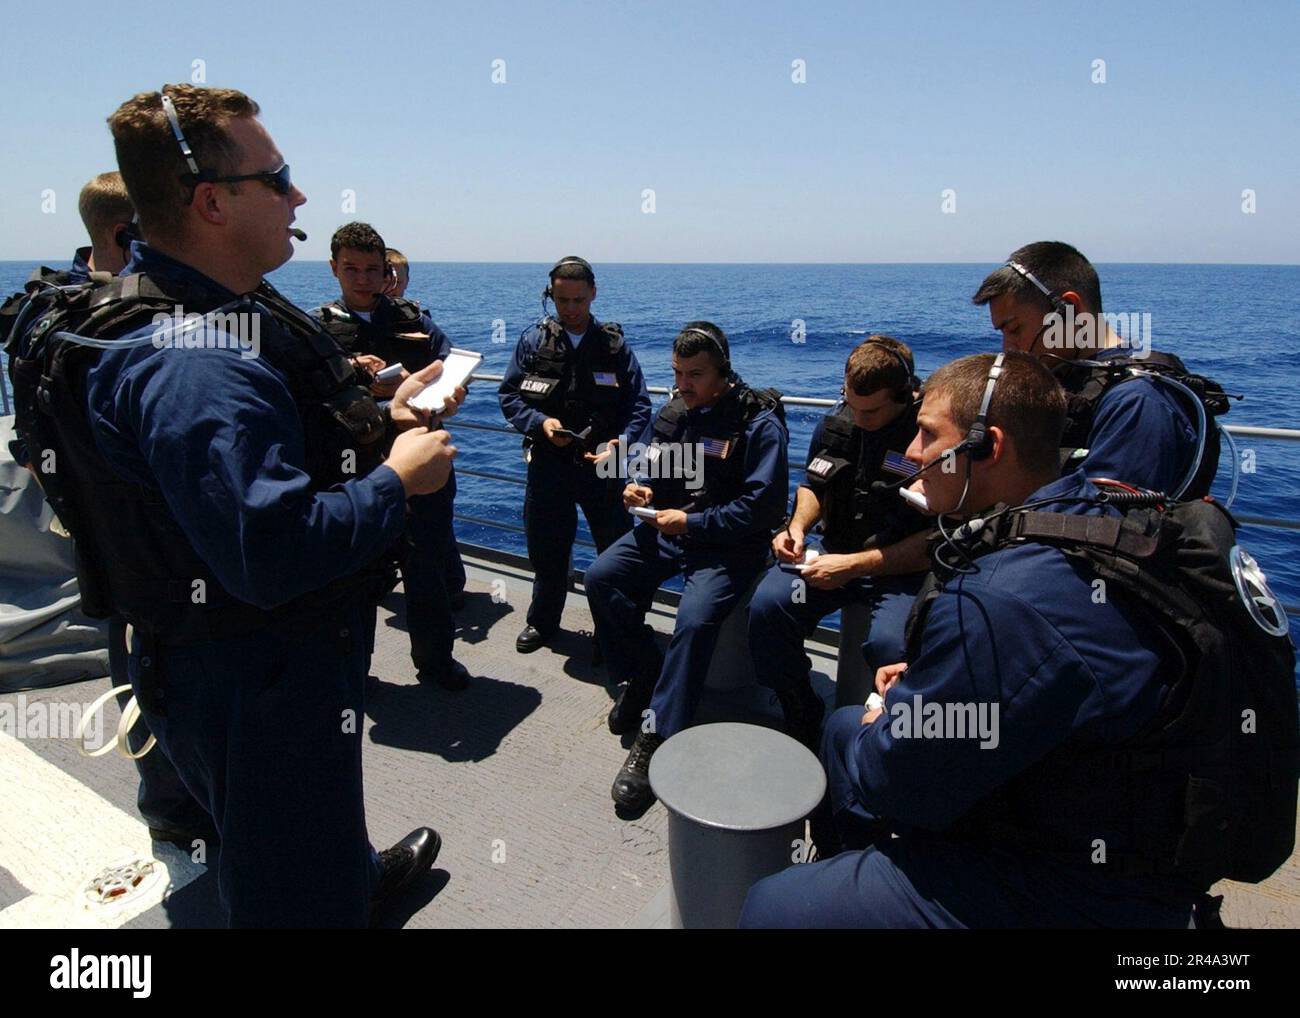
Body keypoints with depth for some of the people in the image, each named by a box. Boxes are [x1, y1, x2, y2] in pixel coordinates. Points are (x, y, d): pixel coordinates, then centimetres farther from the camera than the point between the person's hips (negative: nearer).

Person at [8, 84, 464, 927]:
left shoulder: (222, 310, 4)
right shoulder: (191, 362, -31)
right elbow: (274, 552, -38)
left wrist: (378, 418, 4)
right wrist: (397, 481, -24)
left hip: (293, 650, 11)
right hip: (255, 683, -11)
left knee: (323, 807, 37)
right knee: (297, 897, 13)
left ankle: (363, 874, 65)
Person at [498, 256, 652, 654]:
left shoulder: (614, 343, 1)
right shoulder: (533, 340, 3)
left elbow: (639, 405, -1)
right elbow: (508, 396, 3)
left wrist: (620, 442, -19)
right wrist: (540, 422, -15)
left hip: (602, 462, -1)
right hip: (548, 462, 1)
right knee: (546, 547, 13)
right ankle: (543, 622, 36)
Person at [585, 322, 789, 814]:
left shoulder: (759, 423, -12)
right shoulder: (672, 413, 8)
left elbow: (763, 506, -16)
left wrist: (691, 522, -18)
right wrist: (643, 491, -3)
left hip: (730, 542, -6)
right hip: (669, 526, 6)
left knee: (696, 617, -30)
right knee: (601, 577, -13)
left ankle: (655, 737, -18)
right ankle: (643, 677, 8)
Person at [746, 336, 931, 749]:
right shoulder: (835, 424, 3)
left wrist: (854, 565, -20)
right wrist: (797, 526, -1)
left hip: (906, 571, -4)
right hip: (836, 555, 5)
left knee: (888, 643, -34)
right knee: (768, 603, -21)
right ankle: (802, 722, 0)